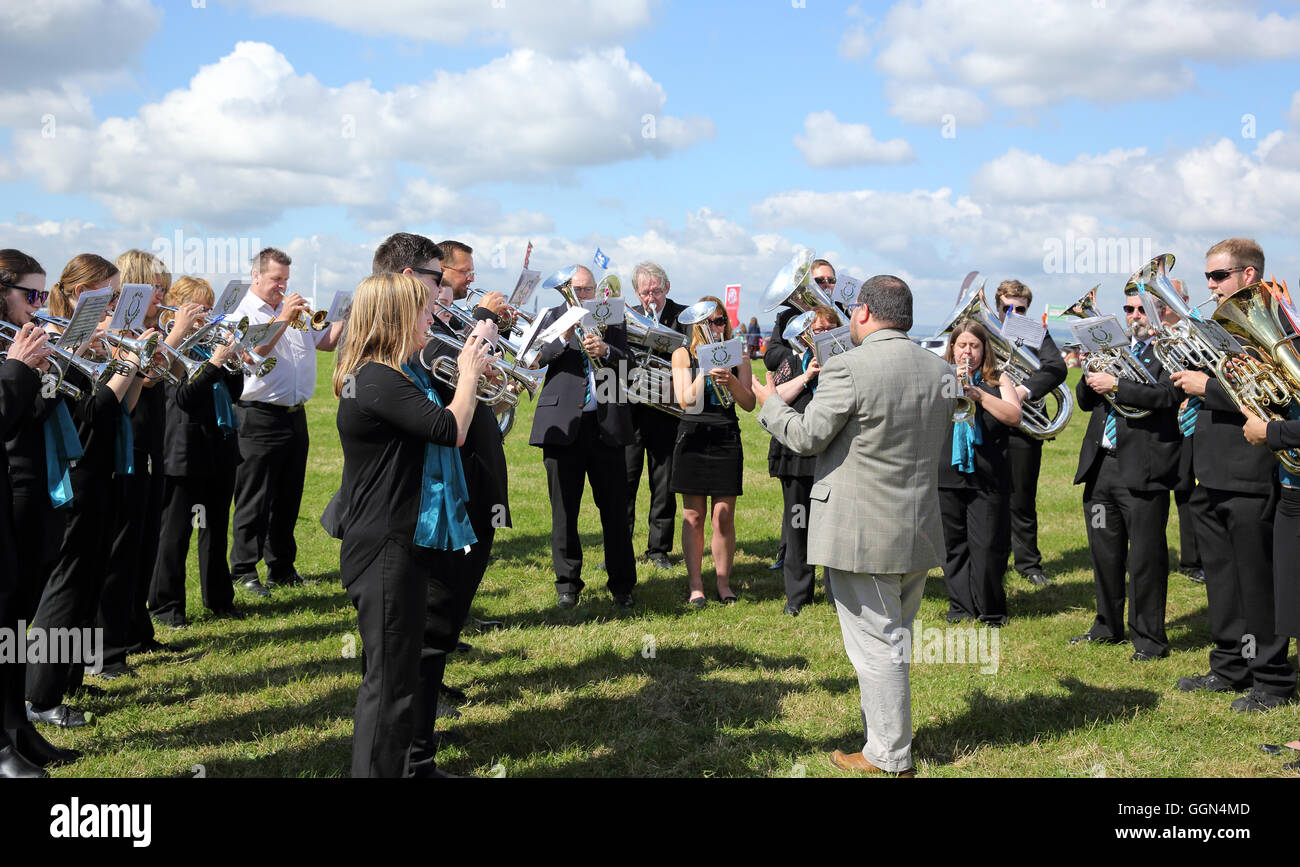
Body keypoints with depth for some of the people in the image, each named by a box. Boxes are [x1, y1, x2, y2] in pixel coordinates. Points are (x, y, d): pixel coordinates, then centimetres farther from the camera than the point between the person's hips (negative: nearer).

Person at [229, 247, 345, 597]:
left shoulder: (295, 310, 18)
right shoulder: (242, 313, -3)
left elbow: (327, 341, 17)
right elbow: (255, 352, -20)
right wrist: (283, 318, -25)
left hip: (295, 417, 7)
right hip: (260, 419, -6)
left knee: (288, 498, 12)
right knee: (255, 500, -2)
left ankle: (282, 567, 21)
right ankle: (244, 571, 6)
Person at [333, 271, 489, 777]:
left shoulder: (393, 375, 13)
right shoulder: (379, 381, -20)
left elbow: (436, 427, 22)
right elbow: (452, 429, -25)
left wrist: (470, 376, 11)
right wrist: (468, 374, -9)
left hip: (401, 540, 11)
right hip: (385, 549, -11)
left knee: (398, 673, 20)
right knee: (390, 681, -4)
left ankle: (397, 765, 32)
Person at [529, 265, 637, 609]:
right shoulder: (552, 318, 9)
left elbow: (625, 361, 3)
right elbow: (537, 358, -6)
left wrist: (606, 350, -17)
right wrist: (564, 336, -22)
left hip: (606, 423, 1)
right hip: (562, 423, -1)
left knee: (615, 507, 2)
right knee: (564, 509, 5)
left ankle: (622, 584, 12)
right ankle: (567, 583, 16)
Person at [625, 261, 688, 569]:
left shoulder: (683, 316, -1)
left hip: (666, 414, -2)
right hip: (630, 411, 2)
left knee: (664, 485, 7)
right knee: (624, 481, 2)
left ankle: (658, 549, 19)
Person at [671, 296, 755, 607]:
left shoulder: (737, 355, 8)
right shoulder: (683, 354, 6)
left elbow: (749, 404, 3)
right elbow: (685, 400, -3)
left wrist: (731, 380, -14)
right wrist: (705, 371, -13)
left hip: (726, 439, 0)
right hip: (693, 438, 0)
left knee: (724, 516, -1)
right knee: (693, 516, 2)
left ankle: (724, 583, 11)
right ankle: (695, 585, 9)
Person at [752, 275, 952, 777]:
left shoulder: (847, 369, -17)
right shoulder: (941, 371, 6)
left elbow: (806, 438, -10)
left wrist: (769, 402, 7)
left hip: (863, 535, -7)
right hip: (920, 532, 7)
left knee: (877, 646, 2)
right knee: (894, 640, 20)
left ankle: (889, 758, 11)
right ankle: (887, 736, 33)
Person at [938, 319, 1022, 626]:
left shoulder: (998, 381, 10)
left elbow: (1014, 416, -5)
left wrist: (979, 394, -14)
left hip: (988, 478, -1)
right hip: (946, 477, 1)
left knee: (988, 546, -4)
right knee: (952, 545, 5)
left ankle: (991, 609, 9)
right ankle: (960, 606, 16)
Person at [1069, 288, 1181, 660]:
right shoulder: (1115, 347, 18)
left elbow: (1167, 394, -20)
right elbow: (1086, 400, 17)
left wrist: (1116, 385, -20)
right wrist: (1091, 376, -3)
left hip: (1142, 470, -7)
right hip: (1100, 465, 7)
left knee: (1146, 558, -2)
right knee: (1104, 553, 16)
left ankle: (1149, 639, 8)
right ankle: (1108, 627, 30)